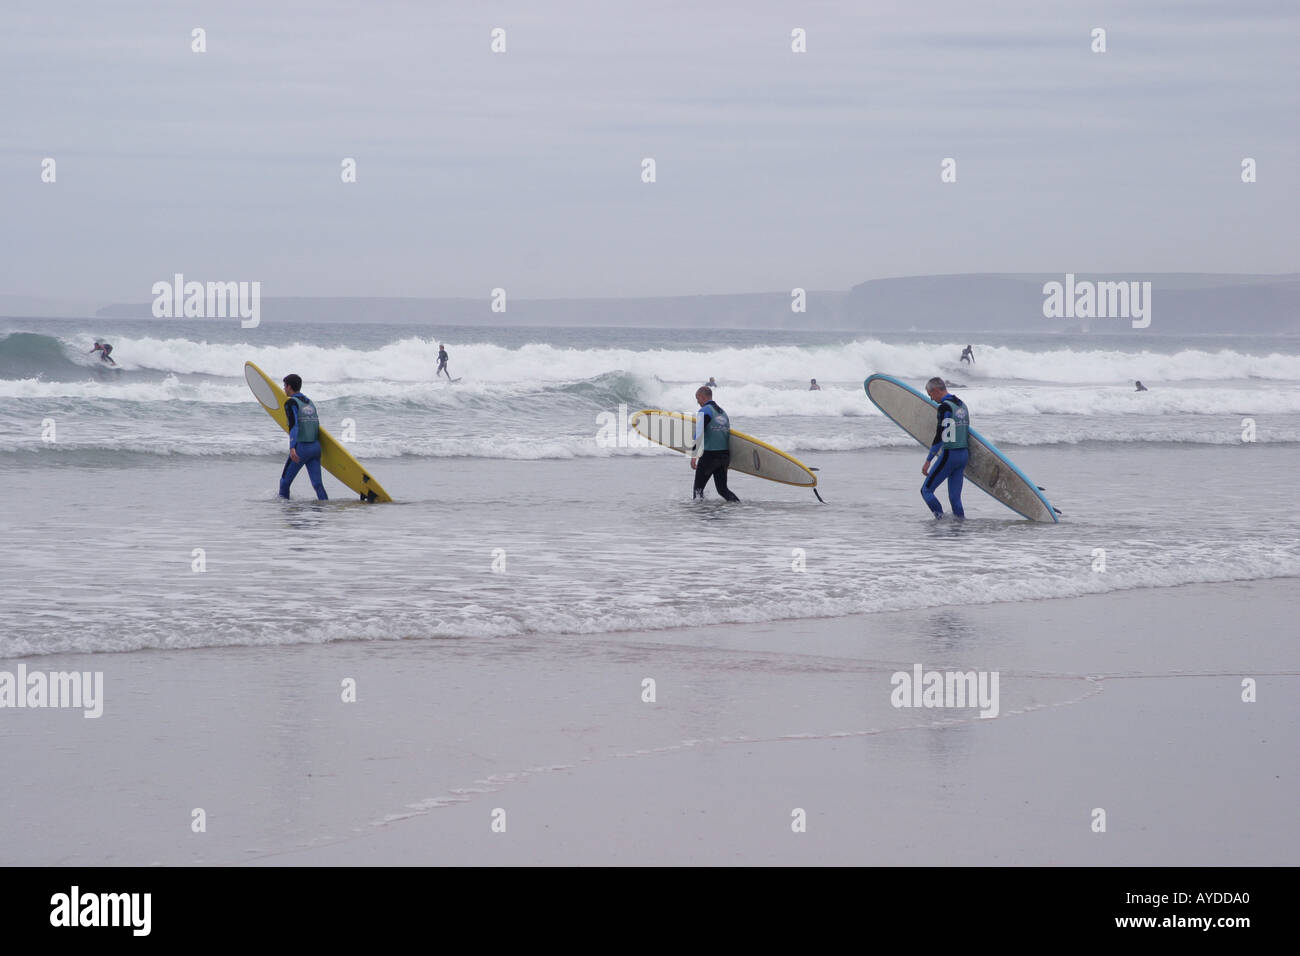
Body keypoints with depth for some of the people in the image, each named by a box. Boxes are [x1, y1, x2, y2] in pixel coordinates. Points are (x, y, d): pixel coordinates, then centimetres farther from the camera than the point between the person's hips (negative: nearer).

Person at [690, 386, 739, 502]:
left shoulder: (705, 411, -8)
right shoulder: (722, 411, 18)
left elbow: (699, 434, -19)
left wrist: (693, 455, -23)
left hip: (710, 455, -7)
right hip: (725, 455, 7)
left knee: (698, 488, 3)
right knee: (722, 489, 10)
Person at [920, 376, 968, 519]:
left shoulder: (945, 407, -14)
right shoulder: (961, 404, 14)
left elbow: (940, 437, -19)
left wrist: (928, 461, -16)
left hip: (949, 455, -8)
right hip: (964, 454, 8)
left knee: (926, 490, 0)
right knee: (955, 497, 9)